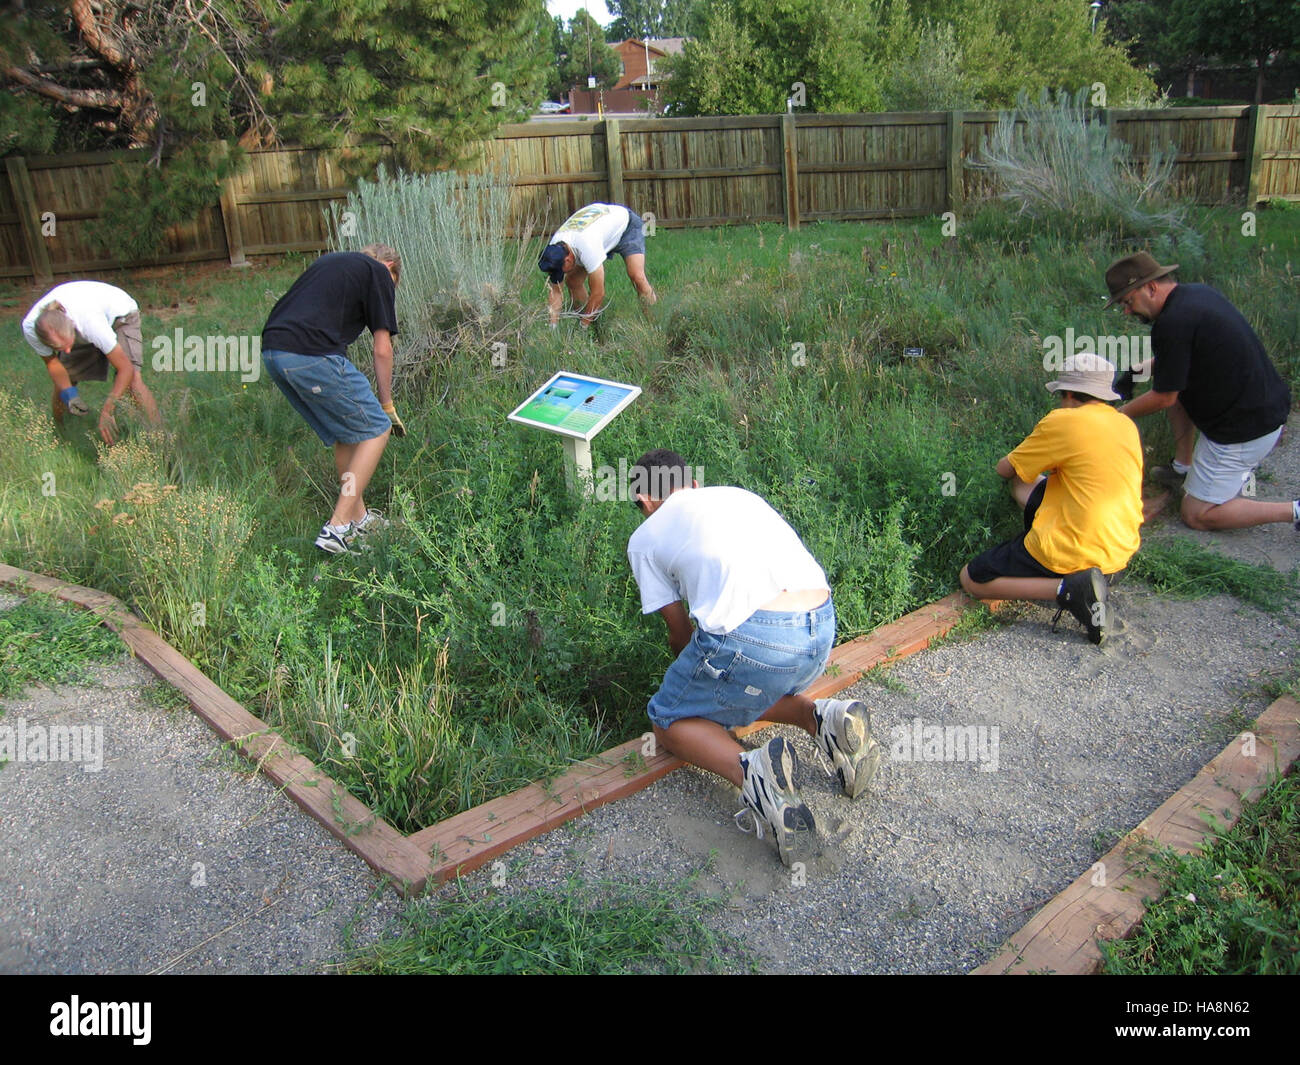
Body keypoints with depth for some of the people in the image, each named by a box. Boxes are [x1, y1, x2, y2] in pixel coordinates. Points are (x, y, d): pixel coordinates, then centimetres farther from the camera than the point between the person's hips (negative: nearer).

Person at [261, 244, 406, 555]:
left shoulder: (329, 261, 30)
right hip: (312, 356, -8)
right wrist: (387, 405, 17)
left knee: (344, 433, 22)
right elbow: (382, 350, 5)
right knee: (375, 430, 5)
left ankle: (357, 517, 30)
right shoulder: (379, 273, 9)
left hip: (271, 351, 8)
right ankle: (338, 527, 1)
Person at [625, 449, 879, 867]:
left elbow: (679, 630, 19)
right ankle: (822, 718, 8)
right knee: (739, 692, 34)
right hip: (823, 628, 7)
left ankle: (750, 771, -11)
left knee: (668, 720, 19)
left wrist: (690, 672, 43)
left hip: (753, 639, -6)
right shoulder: (737, 494, 28)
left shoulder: (646, 537, 14)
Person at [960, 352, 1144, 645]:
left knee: (971, 579, 6)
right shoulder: (1127, 425, 8)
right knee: (1027, 483, 25)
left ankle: (1068, 588, -13)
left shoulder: (1064, 422, -13)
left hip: (1071, 552, -8)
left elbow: (1005, 469, 0)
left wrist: (1028, 458, 23)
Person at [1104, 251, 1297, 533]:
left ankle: (1295, 511, -4)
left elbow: (1163, 398, -14)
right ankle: (1183, 467, 23)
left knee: (1197, 516, -1)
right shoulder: (1199, 293, 6)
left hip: (1244, 431, -9)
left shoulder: (1172, 323, -23)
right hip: (1270, 406, 9)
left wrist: (1118, 414, -1)